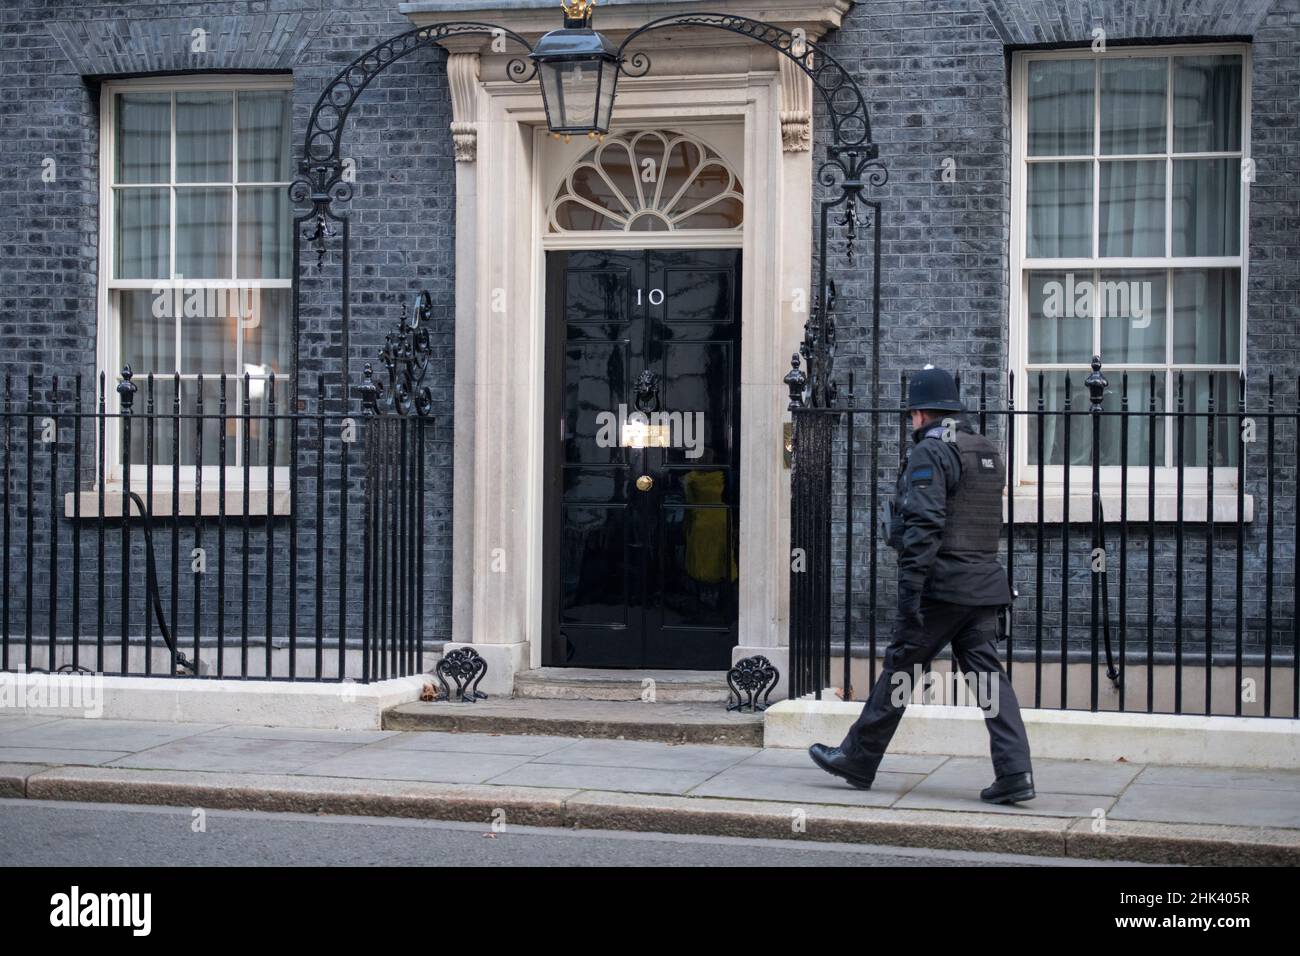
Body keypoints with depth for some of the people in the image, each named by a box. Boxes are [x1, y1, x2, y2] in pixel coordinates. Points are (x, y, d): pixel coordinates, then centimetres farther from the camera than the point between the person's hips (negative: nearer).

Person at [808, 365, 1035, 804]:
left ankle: (858, 759, 15)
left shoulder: (930, 452, -10)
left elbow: (923, 525, -19)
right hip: (984, 584, 7)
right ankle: (1015, 772, -7)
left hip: (941, 586, -7)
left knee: (900, 668, 4)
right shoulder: (988, 452, 17)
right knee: (989, 675, 3)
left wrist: (909, 588, -21)